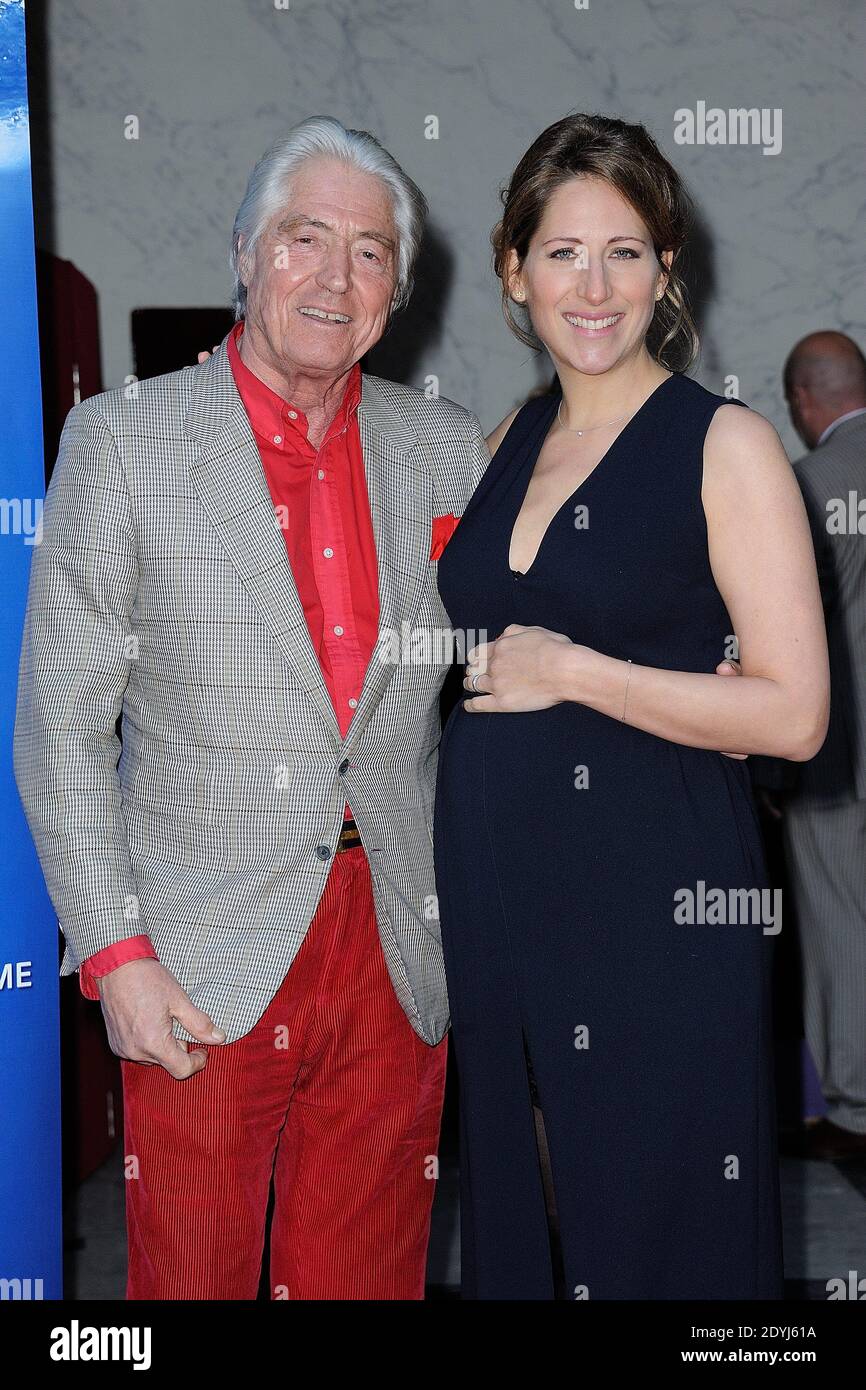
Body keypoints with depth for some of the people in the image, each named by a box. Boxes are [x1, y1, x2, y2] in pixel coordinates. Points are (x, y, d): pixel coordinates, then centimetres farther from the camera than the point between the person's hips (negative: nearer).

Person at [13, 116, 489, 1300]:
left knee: (368, 1277, 13)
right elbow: (61, 729, -4)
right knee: (190, 1274, 7)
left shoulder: (447, 449, 6)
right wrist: (115, 953, -10)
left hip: (398, 964, 3)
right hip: (204, 974, -3)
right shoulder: (123, 441, -3)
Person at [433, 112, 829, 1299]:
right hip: (495, 879, 6)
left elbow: (794, 715, -14)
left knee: (655, 1225, 5)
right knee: (514, 1212, 16)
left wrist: (572, 671, -14)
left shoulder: (725, 444, -8)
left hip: (655, 891, -6)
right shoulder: (511, 439, 10)